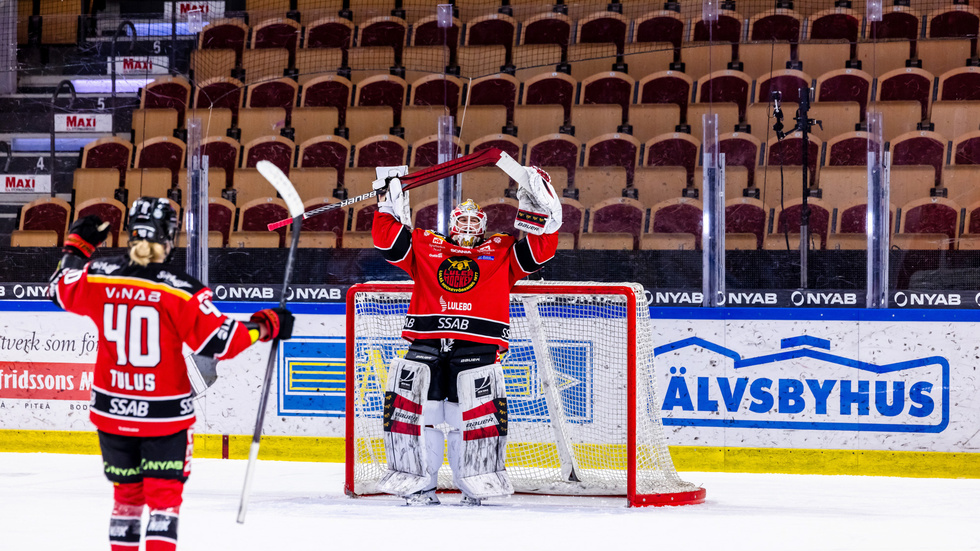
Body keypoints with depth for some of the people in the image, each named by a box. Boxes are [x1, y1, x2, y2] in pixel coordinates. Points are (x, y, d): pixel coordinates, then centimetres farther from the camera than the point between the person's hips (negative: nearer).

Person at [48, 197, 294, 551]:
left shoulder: (98, 277, -6)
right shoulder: (181, 292, -17)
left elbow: (62, 290, 13)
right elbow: (219, 342, -16)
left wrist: (78, 246, 25)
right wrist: (265, 326, -3)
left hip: (112, 410, 4)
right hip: (165, 415, -4)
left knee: (126, 493, 18)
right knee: (164, 497, 4)